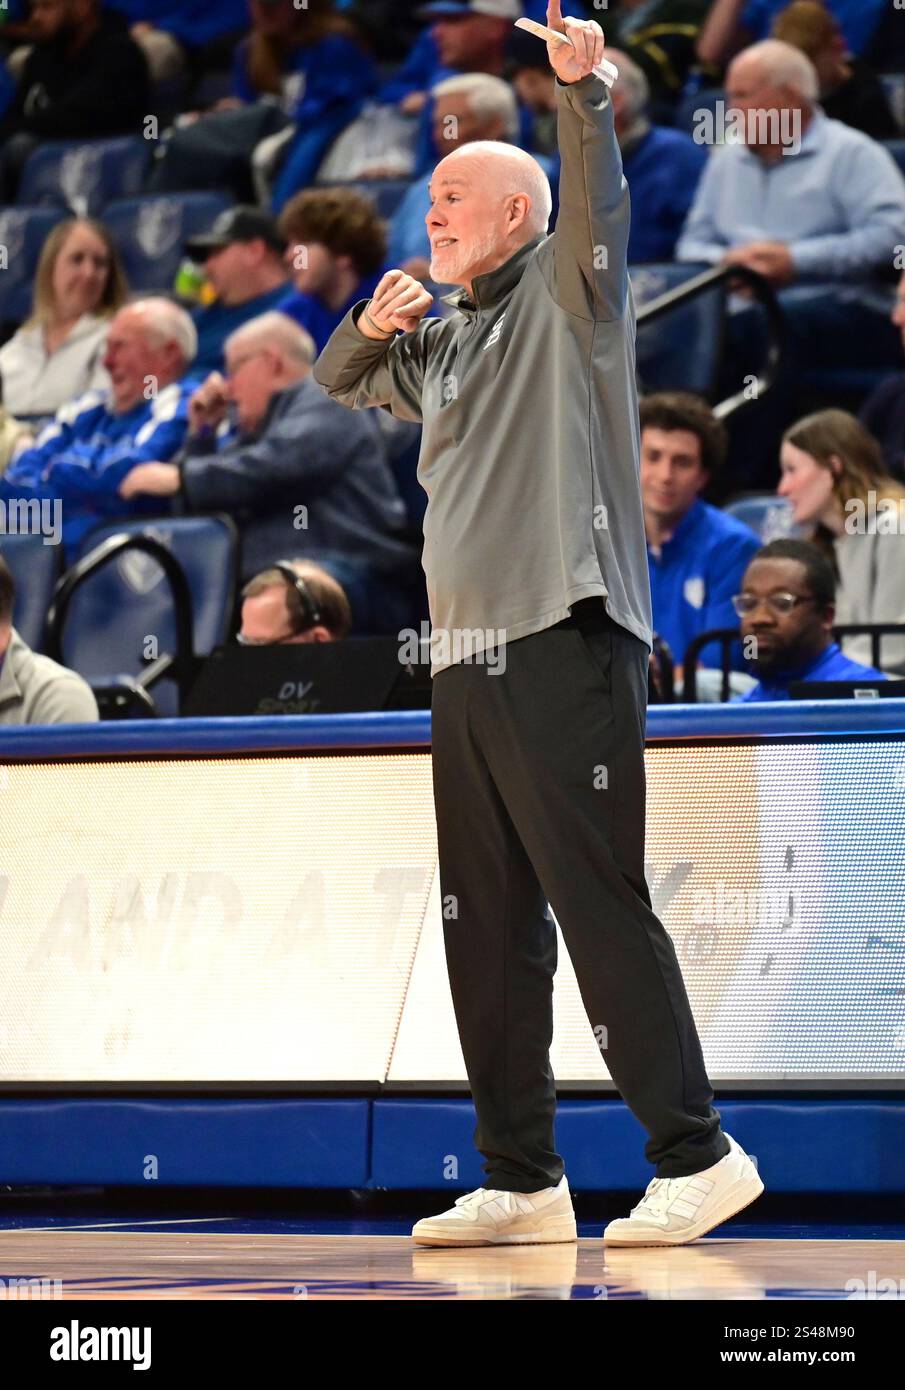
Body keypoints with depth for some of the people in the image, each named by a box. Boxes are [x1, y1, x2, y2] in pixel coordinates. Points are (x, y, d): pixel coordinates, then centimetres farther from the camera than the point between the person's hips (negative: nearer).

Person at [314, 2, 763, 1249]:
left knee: (599, 905, -12)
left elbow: (598, 205, -18)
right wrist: (374, 324, 12)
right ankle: (523, 1181, 12)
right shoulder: (446, 340, 22)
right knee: (487, 927, 8)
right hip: (468, 659, 8)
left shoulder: (567, 298, 1)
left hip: (565, 647, -8)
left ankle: (695, 1154, -9)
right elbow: (338, 381, 35)